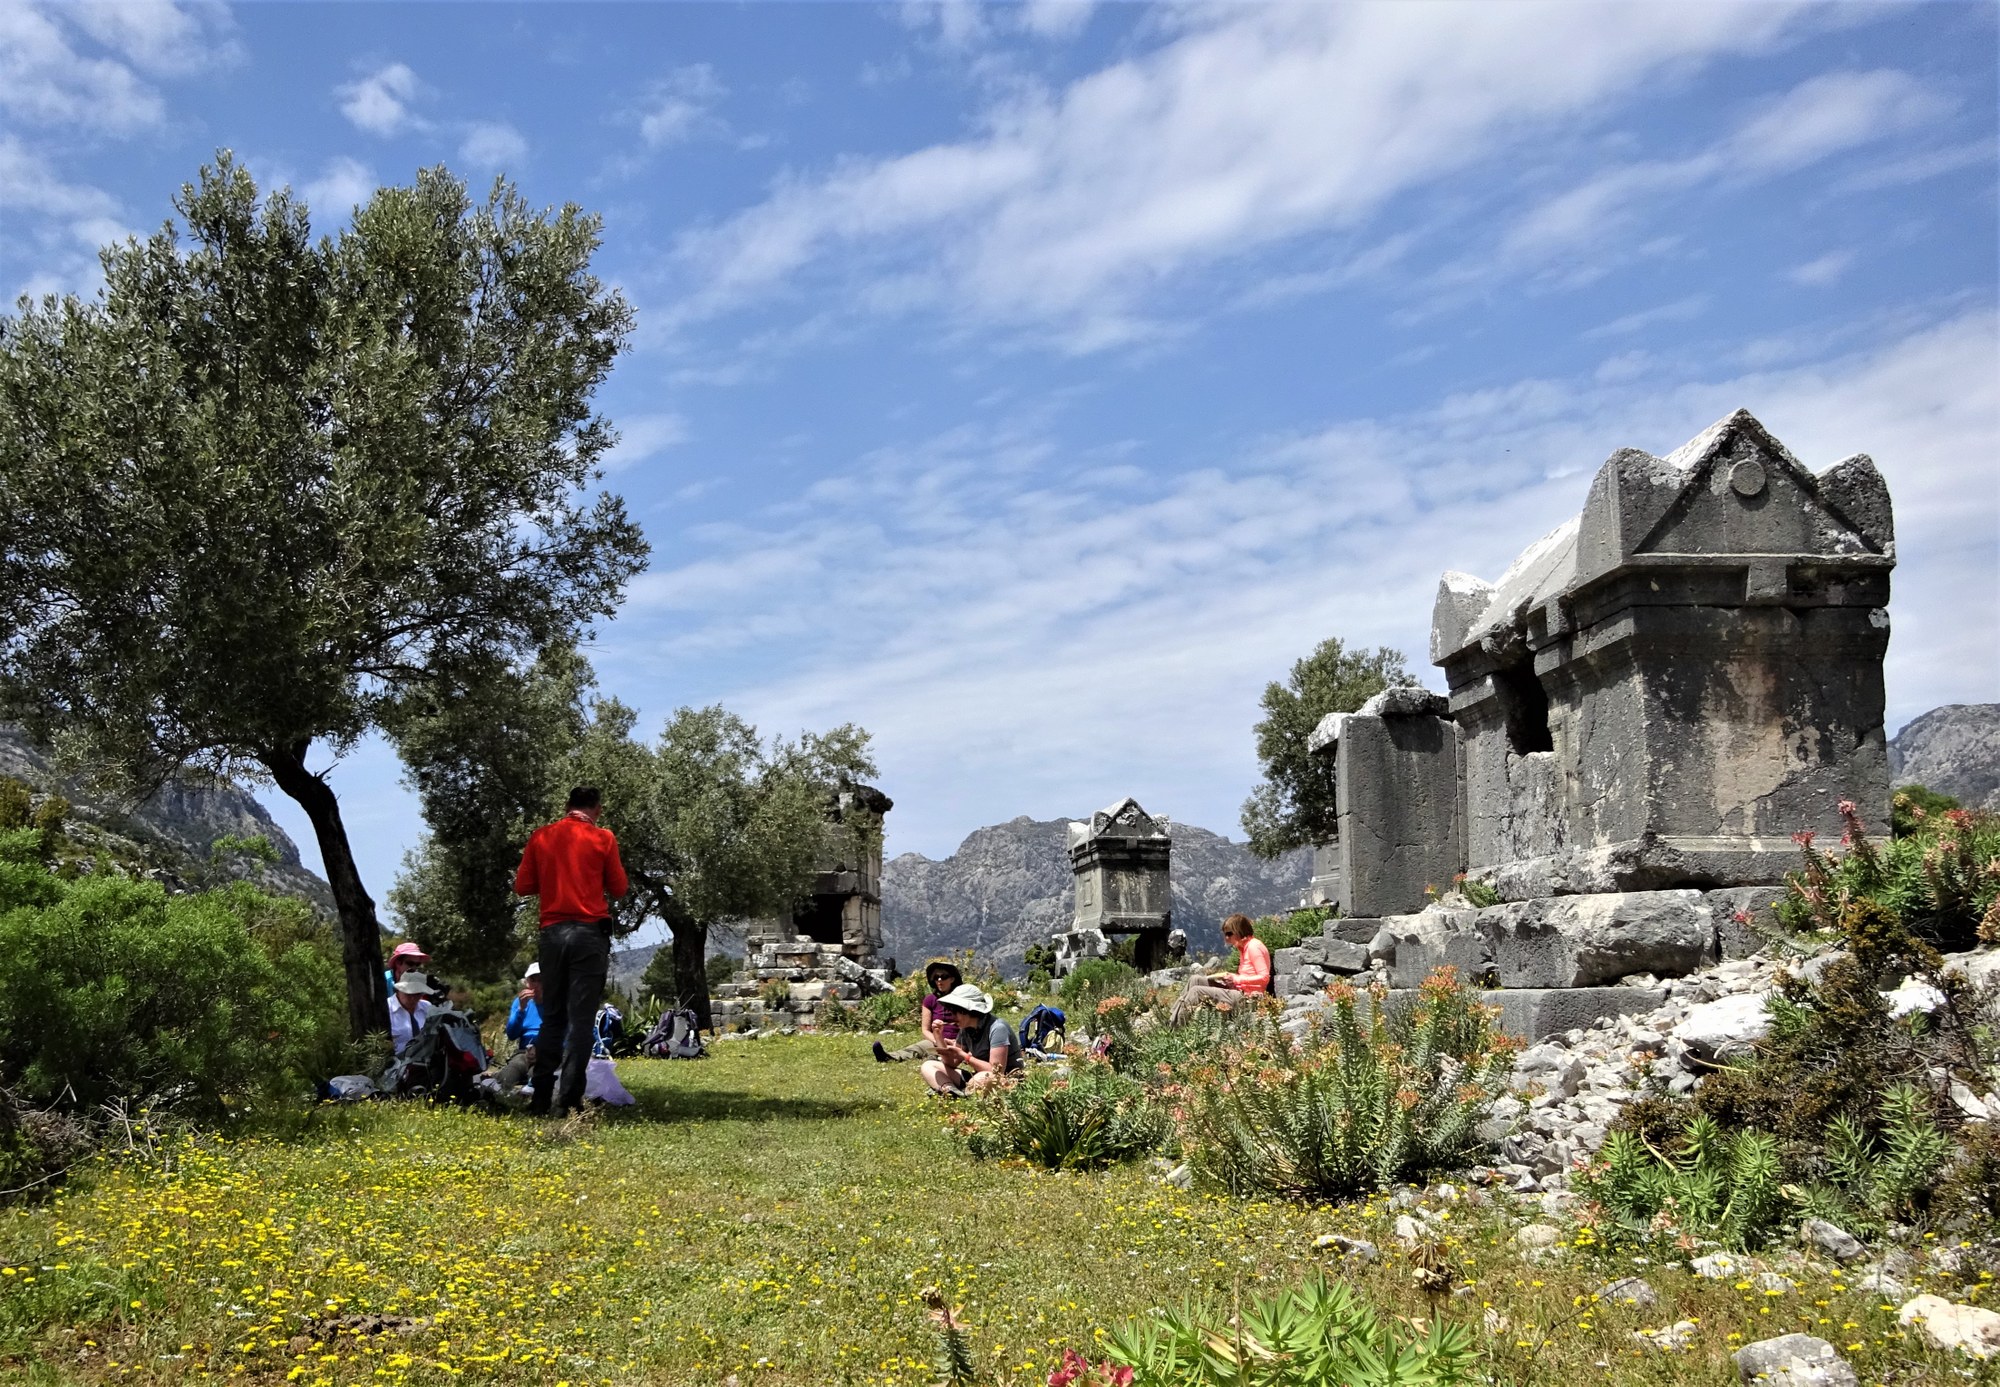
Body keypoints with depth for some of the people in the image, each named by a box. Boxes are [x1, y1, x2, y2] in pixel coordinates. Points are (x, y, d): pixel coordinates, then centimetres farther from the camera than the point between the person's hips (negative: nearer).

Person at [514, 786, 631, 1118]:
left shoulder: (541, 836, 7)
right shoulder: (602, 838, -2)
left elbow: (522, 886, 8)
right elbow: (619, 889, 1)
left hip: (553, 932, 3)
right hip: (590, 932, -3)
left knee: (552, 1018, 12)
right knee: (581, 1019, -2)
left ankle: (541, 1100, 11)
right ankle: (568, 1100, -7)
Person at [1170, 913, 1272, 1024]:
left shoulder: (1253, 947, -14)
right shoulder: (1244, 947, 16)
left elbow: (1264, 978, -19)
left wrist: (1237, 979, -17)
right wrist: (1230, 976, -1)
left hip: (1246, 996, -10)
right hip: (1239, 991, 10)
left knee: (1196, 991, -12)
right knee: (1196, 980, 5)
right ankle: (1171, 1017, 0)